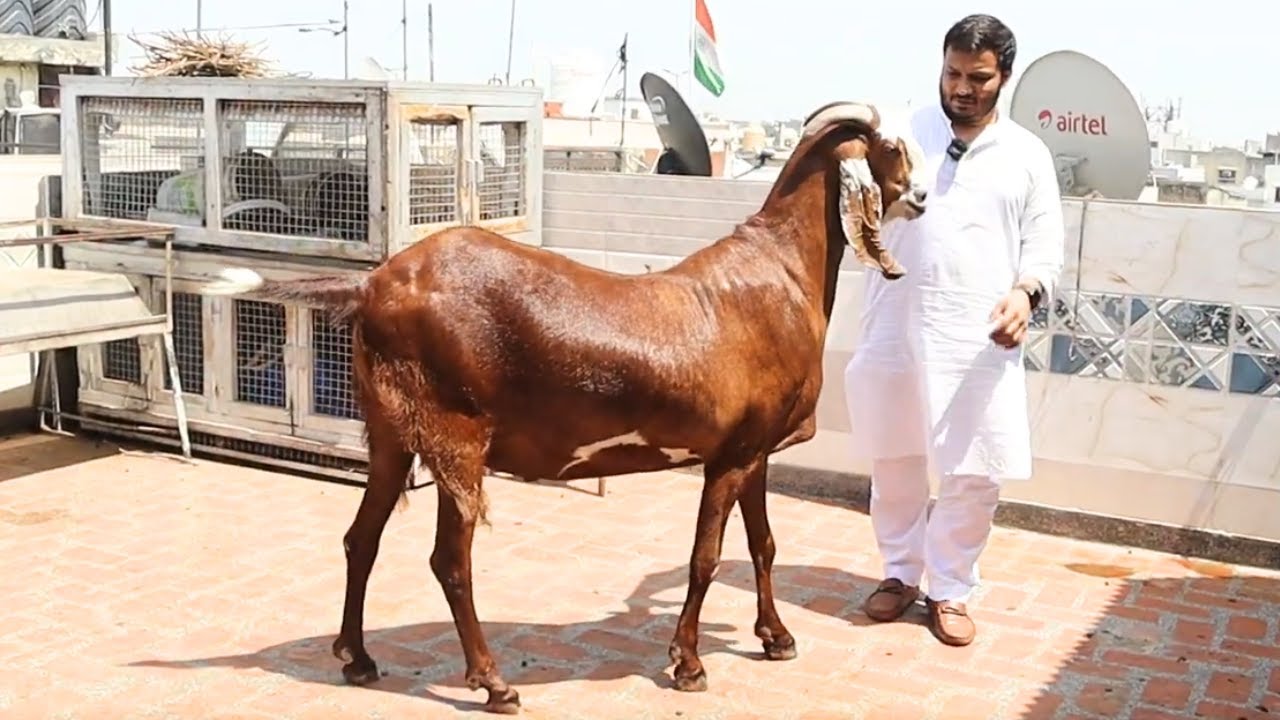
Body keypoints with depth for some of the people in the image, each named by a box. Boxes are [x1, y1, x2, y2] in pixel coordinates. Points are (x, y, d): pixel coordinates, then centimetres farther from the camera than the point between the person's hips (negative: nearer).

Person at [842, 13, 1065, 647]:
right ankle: (901, 572, 33)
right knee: (894, 462, 13)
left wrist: (1026, 291, -15)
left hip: (980, 342, -1)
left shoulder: (1027, 155, 5)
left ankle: (950, 588, 22)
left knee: (974, 475, 1)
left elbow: (1045, 246, 5)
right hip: (895, 332, 1)